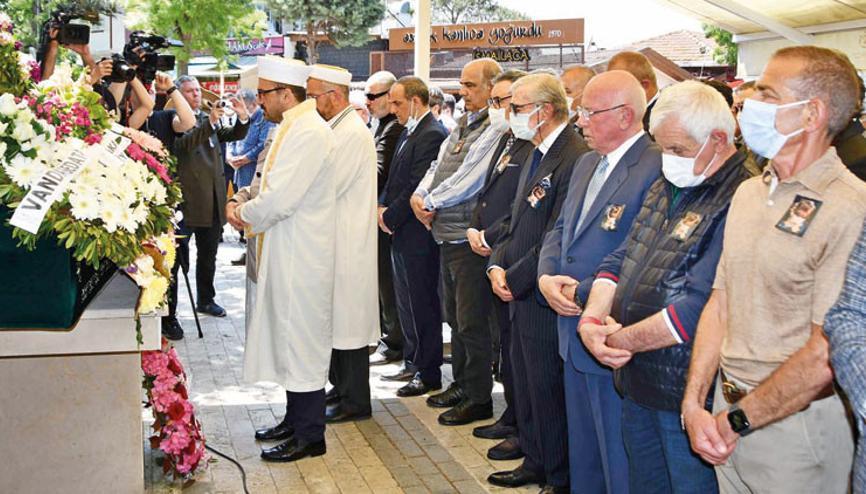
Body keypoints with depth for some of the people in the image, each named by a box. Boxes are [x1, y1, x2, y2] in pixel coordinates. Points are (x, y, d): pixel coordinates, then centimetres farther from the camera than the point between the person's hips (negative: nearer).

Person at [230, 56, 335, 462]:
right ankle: (296, 419, 30)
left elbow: (280, 199, -25)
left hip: (301, 257, -10)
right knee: (289, 337, 17)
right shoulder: (291, 128, 14)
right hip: (286, 254, 10)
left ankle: (310, 436, 6)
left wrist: (245, 215, -8)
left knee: (302, 341, -3)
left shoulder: (309, 133, -19)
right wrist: (246, 206, 4)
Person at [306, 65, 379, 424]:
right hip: (337, 242, 10)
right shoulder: (338, 129, 14)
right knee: (337, 320, 16)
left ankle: (355, 401, 7)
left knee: (348, 322, -2)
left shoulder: (353, 134, -17)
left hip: (348, 245, -10)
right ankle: (341, 387, 27)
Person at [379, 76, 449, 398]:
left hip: (418, 235, -10)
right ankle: (413, 361, 30)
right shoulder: (408, 133, 14)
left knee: (422, 303, -1)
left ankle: (428, 374, 8)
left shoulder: (432, 135, -17)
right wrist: (383, 207, 4)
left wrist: (390, 217, -13)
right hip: (402, 233, 10)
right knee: (407, 301, 17)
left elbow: (418, 187, -21)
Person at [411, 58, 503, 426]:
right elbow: (438, 167, 15)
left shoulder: (495, 131, -16)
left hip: (469, 239, -10)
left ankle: (479, 398, 10)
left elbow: (467, 181, -21)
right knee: (455, 317, 19)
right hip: (447, 235, 10)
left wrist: (430, 202, -10)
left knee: (472, 322, -1)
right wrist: (419, 196, -3)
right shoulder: (463, 126, 14)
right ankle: (461, 384, 33)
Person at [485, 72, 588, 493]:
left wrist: (514, 280, -14)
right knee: (526, 384, 19)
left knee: (548, 391, 1)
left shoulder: (574, 159, -20)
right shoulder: (536, 156, 14)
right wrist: (497, 265, 3)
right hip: (521, 296, 10)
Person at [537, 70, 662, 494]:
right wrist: (547, 276, -2)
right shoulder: (587, 164, 13)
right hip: (574, 333, 9)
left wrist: (582, 293, -18)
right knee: (582, 454, 22)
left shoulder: (656, 169, -19)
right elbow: (561, 229, 18)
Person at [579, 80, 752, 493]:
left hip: (689, 395, -8)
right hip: (638, 382, 9)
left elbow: (699, 307, -26)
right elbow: (619, 261, 12)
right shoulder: (665, 188, 11)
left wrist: (621, 340, -15)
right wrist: (591, 320, -7)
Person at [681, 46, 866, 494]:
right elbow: (719, 303, 8)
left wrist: (736, 421, -13)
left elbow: (825, 357, -20)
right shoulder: (748, 193, 8)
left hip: (796, 424, -6)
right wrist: (694, 405, -2)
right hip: (729, 414, 7)